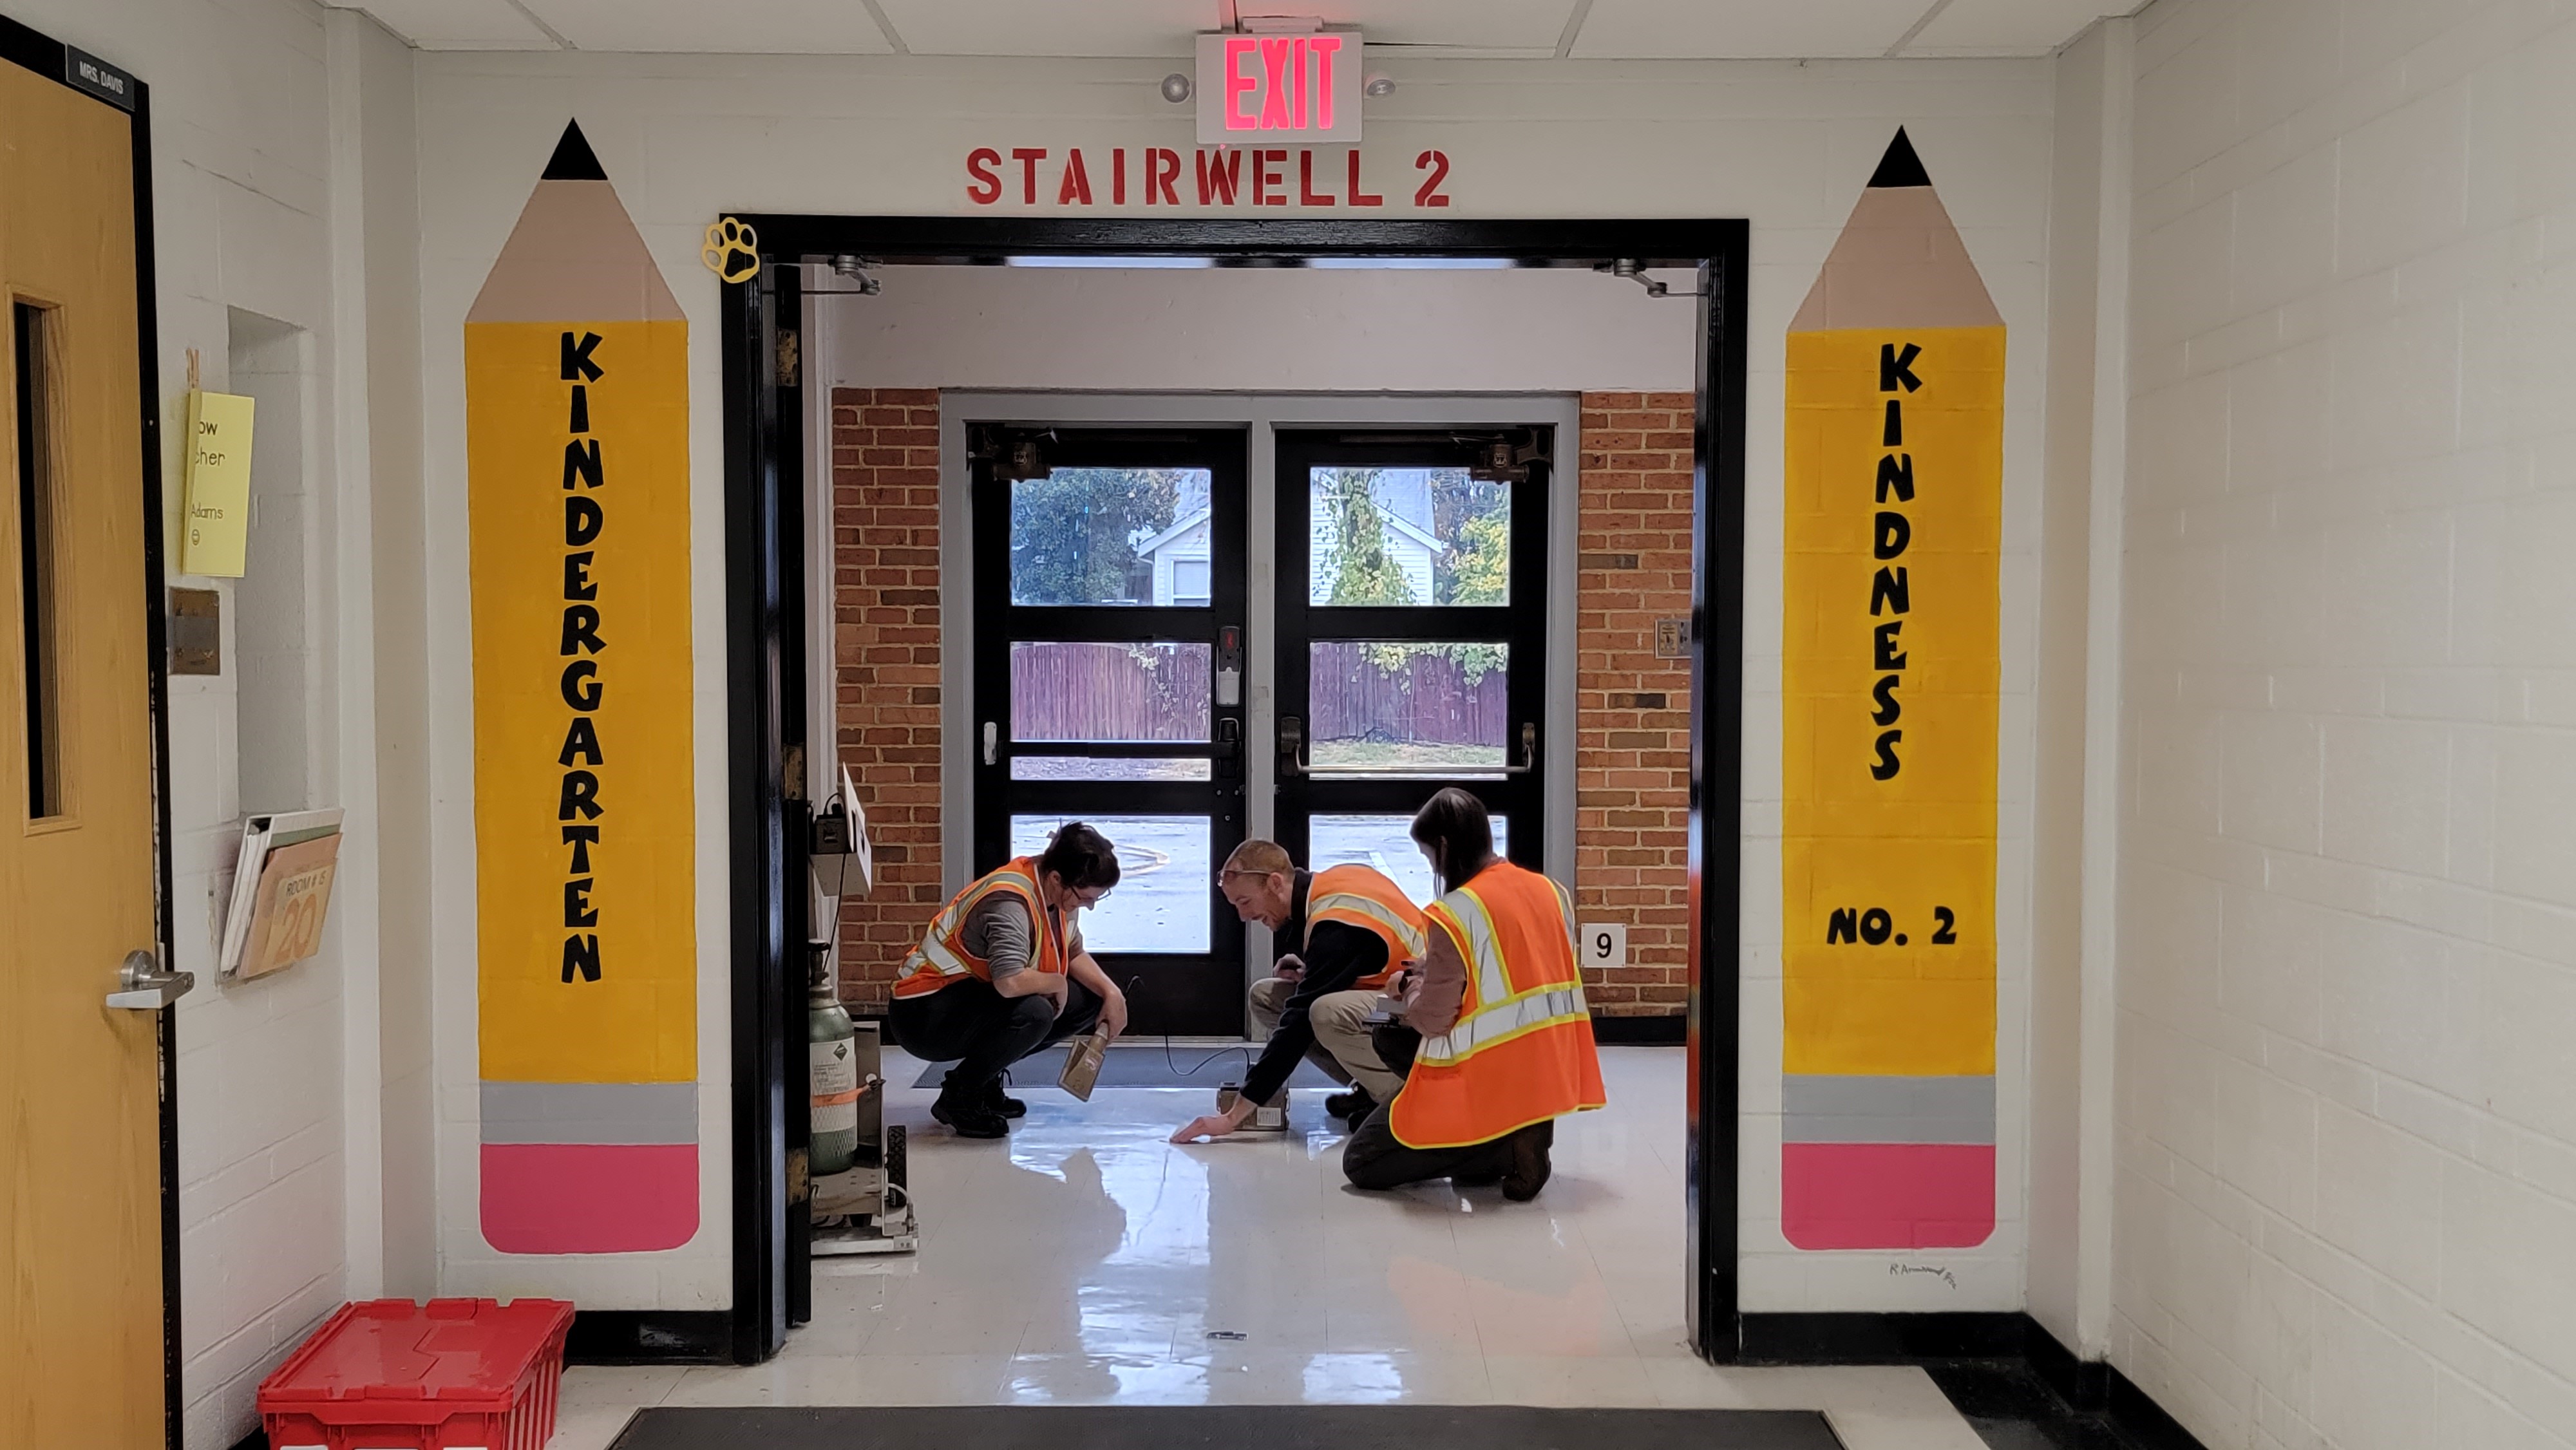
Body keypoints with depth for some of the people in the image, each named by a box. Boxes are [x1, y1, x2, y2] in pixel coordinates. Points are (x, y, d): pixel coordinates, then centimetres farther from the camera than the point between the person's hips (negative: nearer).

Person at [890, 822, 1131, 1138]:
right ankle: (958, 1097, -11)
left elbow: (1074, 954, 14)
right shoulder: (1010, 901, -28)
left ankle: (985, 1078, 10)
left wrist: (1111, 991, -3)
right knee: (1033, 1013, -35)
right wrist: (1057, 983, -21)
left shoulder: (1055, 890, 0)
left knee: (1088, 1001, 3)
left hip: (975, 993, 10)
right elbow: (1010, 981, -41)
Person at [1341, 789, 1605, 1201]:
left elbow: (1433, 1021, -16)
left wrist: (1415, 987, 5)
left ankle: (1502, 1150, -7)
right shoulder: (1551, 892, 3)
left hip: (1482, 1086, -8)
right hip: (1547, 1076, 8)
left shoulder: (1455, 914, -19)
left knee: (1359, 1163, 7)